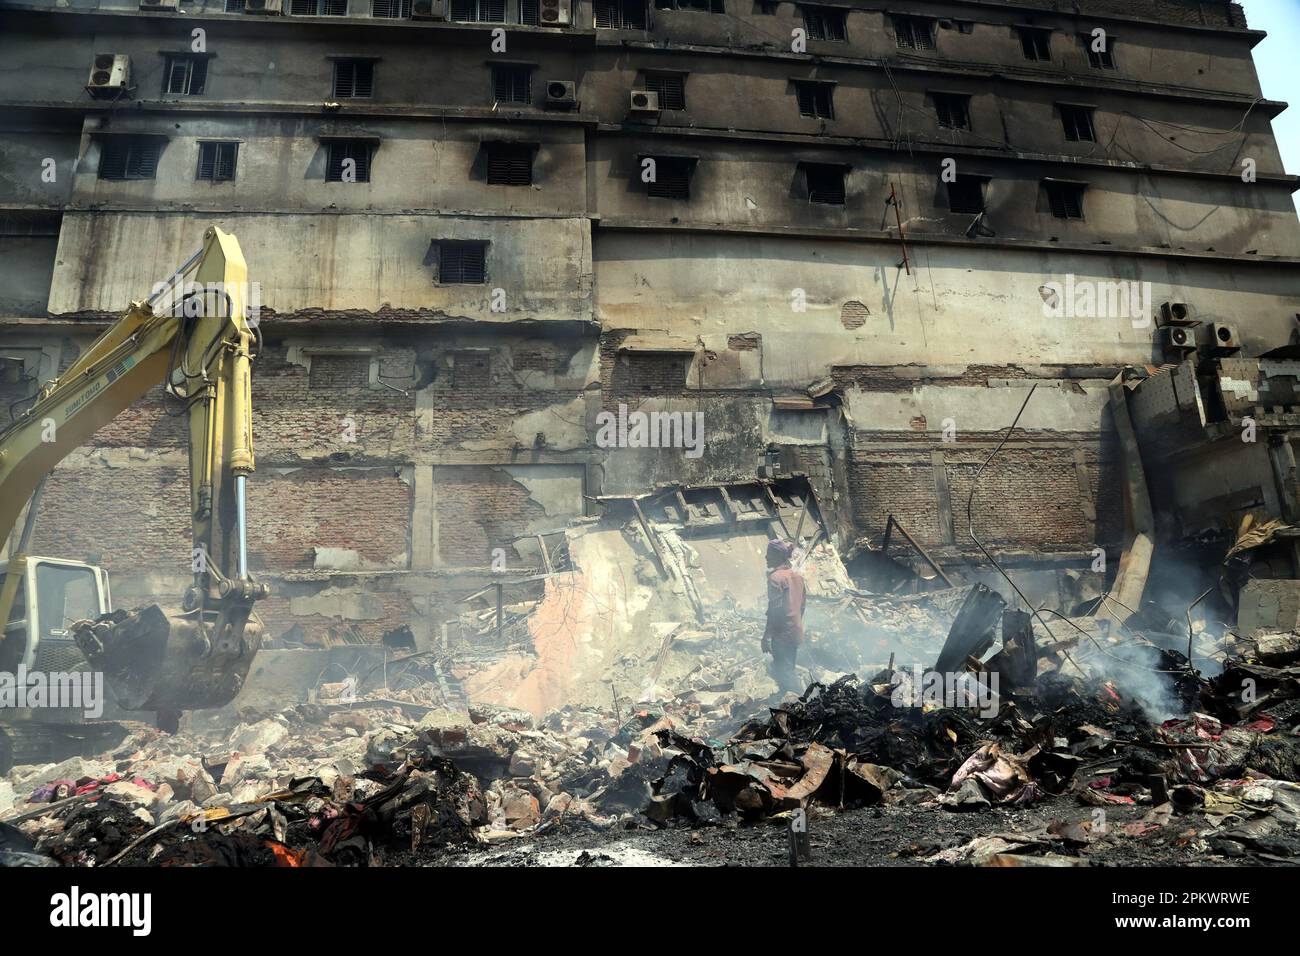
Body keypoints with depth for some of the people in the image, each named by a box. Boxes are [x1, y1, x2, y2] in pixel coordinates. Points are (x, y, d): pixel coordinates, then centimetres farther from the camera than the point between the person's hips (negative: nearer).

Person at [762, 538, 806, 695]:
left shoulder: (776, 578, -18)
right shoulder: (797, 575, 7)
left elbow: (775, 610, -21)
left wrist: (766, 636, -17)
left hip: (782, 634, -9)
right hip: (796, 632, 9)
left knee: (785, 672, 0)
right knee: (787, 669, 19)